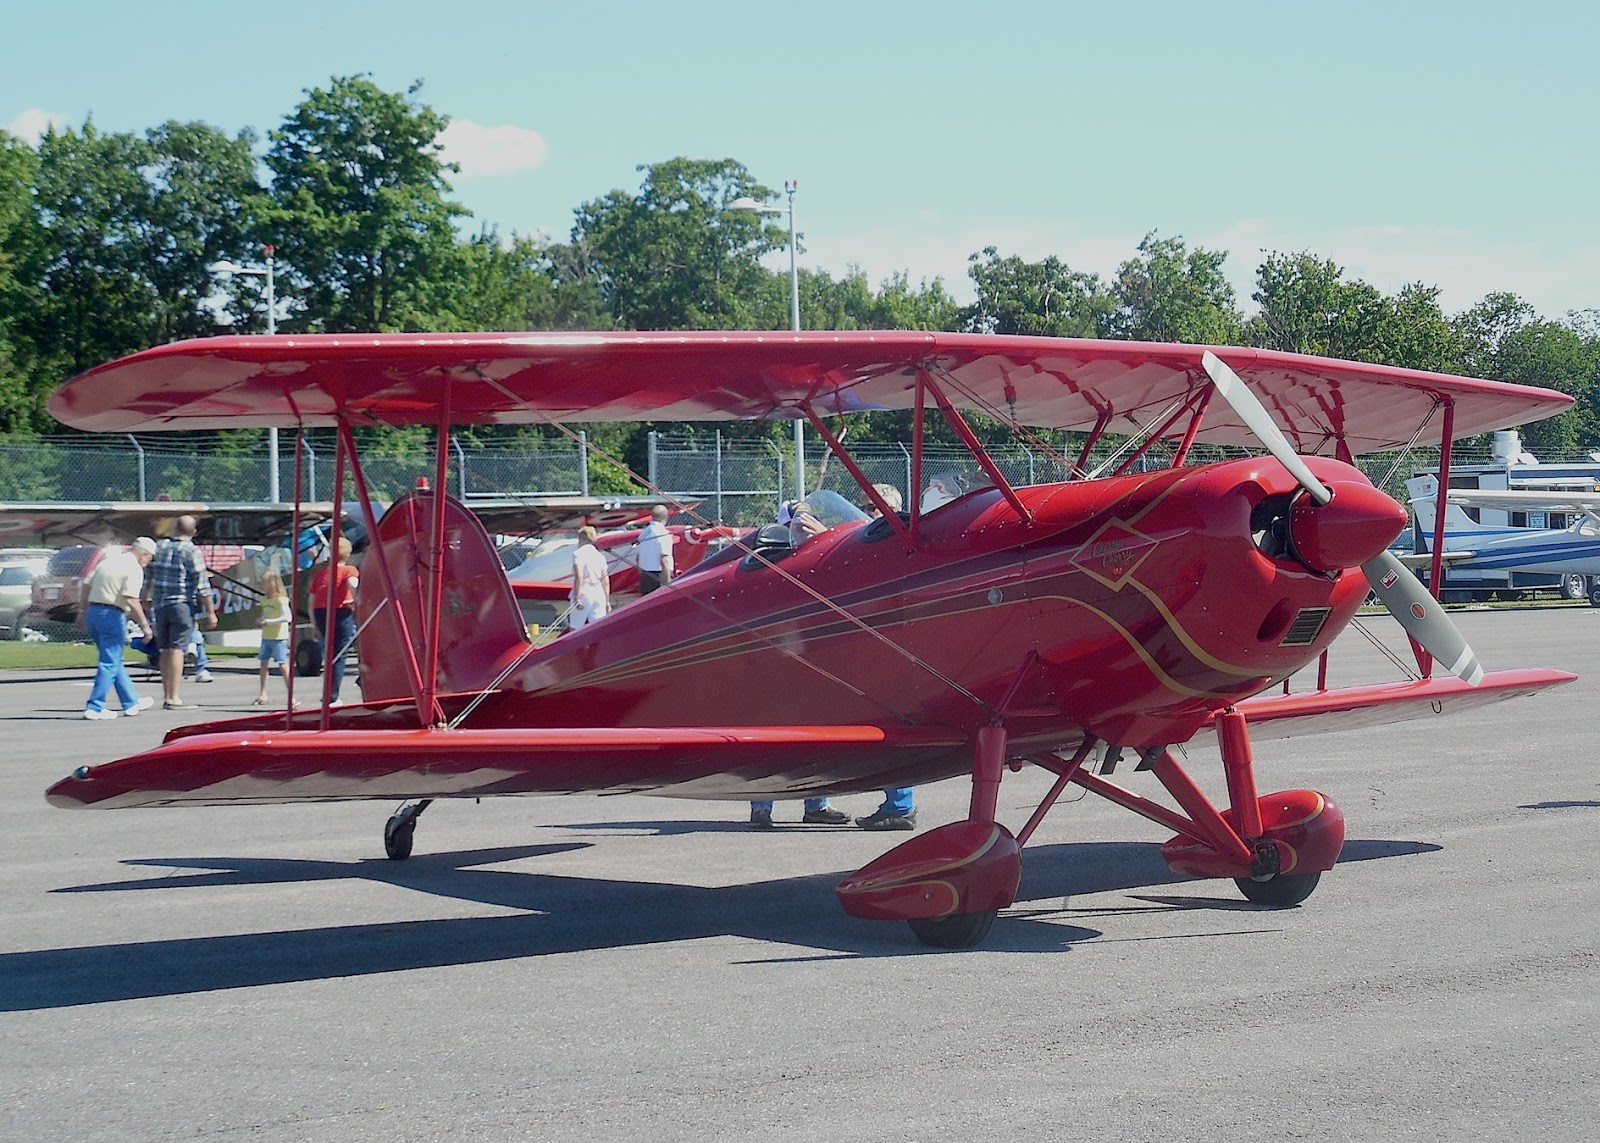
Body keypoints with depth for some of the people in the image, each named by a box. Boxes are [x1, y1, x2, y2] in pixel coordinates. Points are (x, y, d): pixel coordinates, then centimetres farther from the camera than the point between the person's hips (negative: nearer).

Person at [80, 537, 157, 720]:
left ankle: (131, 702, 27)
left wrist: (83, 611, 24)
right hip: (112, 615, -9)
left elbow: (87, 586, 16)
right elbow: (131, 600, -20)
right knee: (109, 663, -2)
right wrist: (145, 625, -15)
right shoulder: (134, 569, -9)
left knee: (114, 661, 17)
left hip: (93, 612, 9)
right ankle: (94, 707, -6)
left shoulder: (108, 560, 15)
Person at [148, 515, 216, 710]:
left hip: (160, 604, 5)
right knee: (177, 649, -7)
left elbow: (150, 578, 17)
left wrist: (150, 600, 30)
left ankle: (166, 695, 15)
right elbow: (201, 585, -11)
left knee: (165, 651, 11)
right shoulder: (191, 551, -7)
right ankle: (173, 697, -11)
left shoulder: (161, 547, 10)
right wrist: (211, 612, -7)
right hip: (182, 604, -5)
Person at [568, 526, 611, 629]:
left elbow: (579, 577, -15)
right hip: (599, 595, 5)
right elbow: (606, 582, 12)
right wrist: (607, 601, 18)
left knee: (574, 629, 3)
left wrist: (577, 598, -15)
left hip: (584, 594, -5)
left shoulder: (579, 554, -4)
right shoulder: (600, 556, 13)